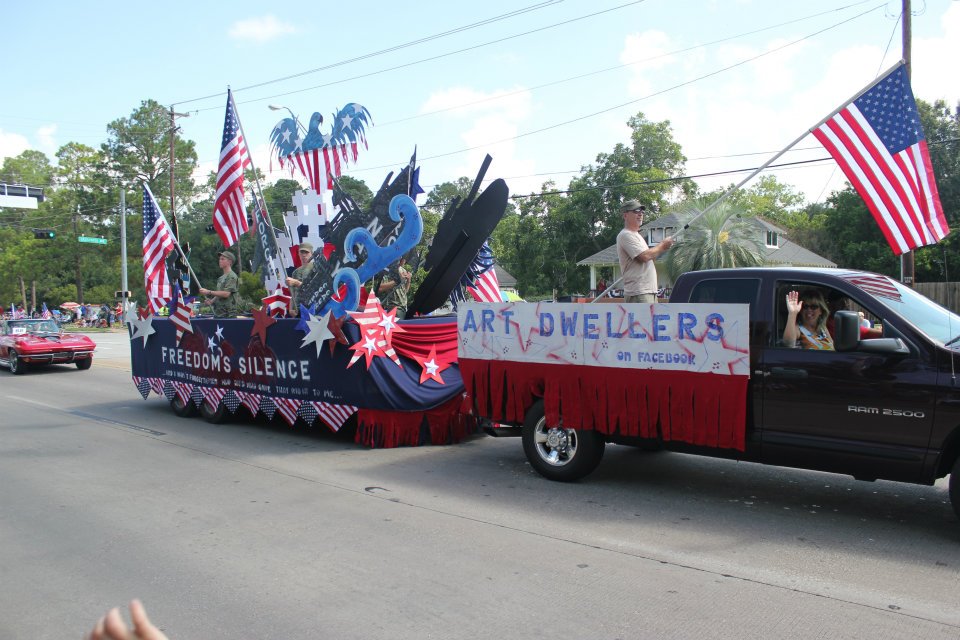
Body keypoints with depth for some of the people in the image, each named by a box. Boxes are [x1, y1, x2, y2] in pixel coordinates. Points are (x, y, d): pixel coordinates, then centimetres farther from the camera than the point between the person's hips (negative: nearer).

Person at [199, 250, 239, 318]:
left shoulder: (232, 276, -9)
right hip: (218, 314, 9)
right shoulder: (222, 277, 19)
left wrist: (209, 292, -17)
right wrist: (212, 301, 5)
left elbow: (226, 294, -19)